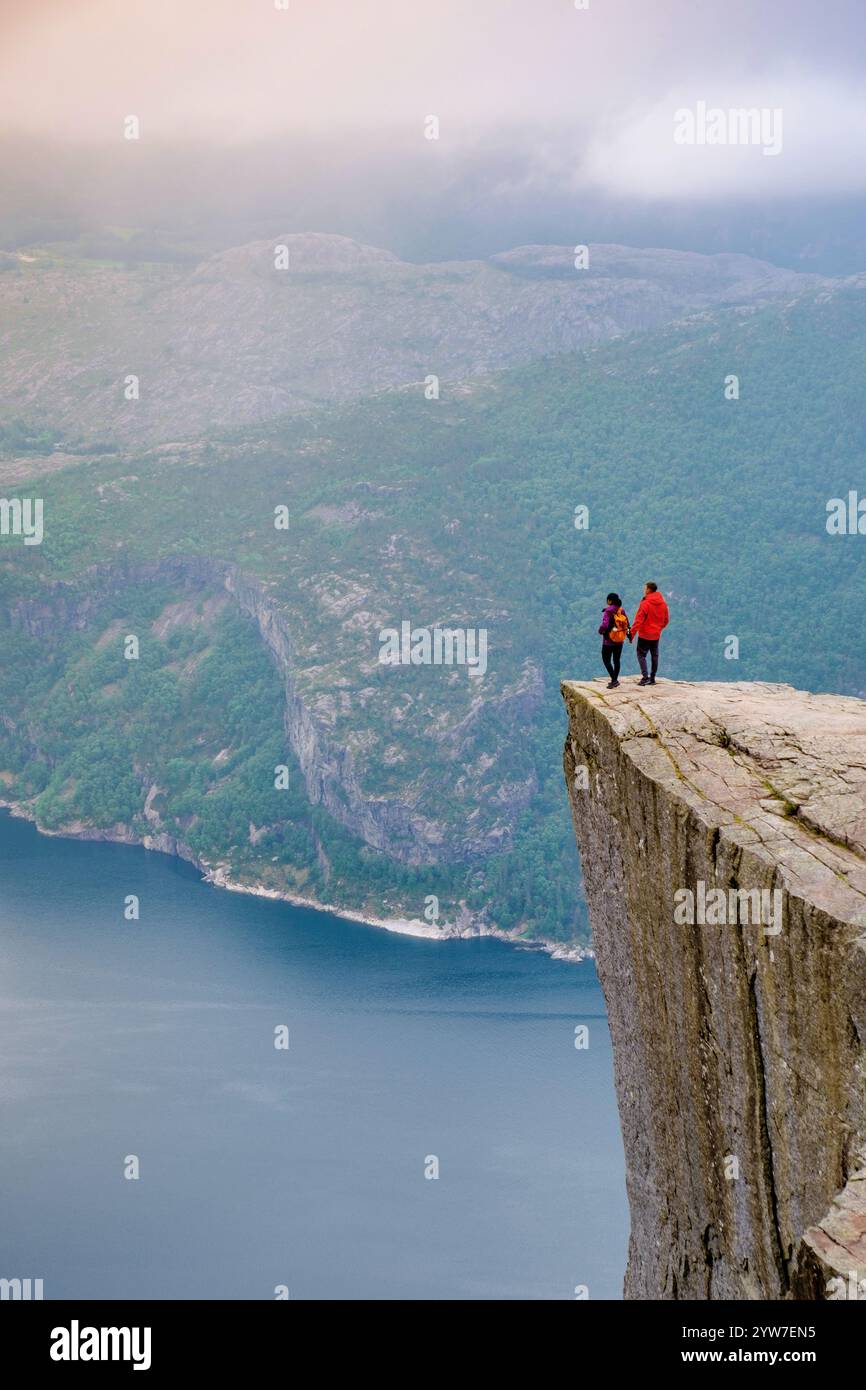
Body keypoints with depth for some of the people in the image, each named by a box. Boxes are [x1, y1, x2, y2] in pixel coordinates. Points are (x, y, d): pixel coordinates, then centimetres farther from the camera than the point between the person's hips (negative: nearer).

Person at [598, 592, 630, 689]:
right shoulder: (622, 611, -1)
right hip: (620, 640, 6)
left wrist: (600, 630, -5)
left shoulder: (608, 611, -18)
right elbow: (627, 624, 2)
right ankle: (615, 680, 24)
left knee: (606, 660, 4)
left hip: (609, 640, -6)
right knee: (616, 660, 16)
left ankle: (614, 680, -7)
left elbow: (604, 625, -26)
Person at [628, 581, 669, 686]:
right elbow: (666, 620, 11)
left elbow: (638, 620, -20)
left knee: (641, 654, 0)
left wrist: (632, 634, -17)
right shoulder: (663, 603, 3)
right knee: (654, 656, 13)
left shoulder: (645, 603, -17)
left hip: (645, 635, -6)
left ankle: (645, 676, -12)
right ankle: (652, 678, 17)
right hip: (656, 635, 6)